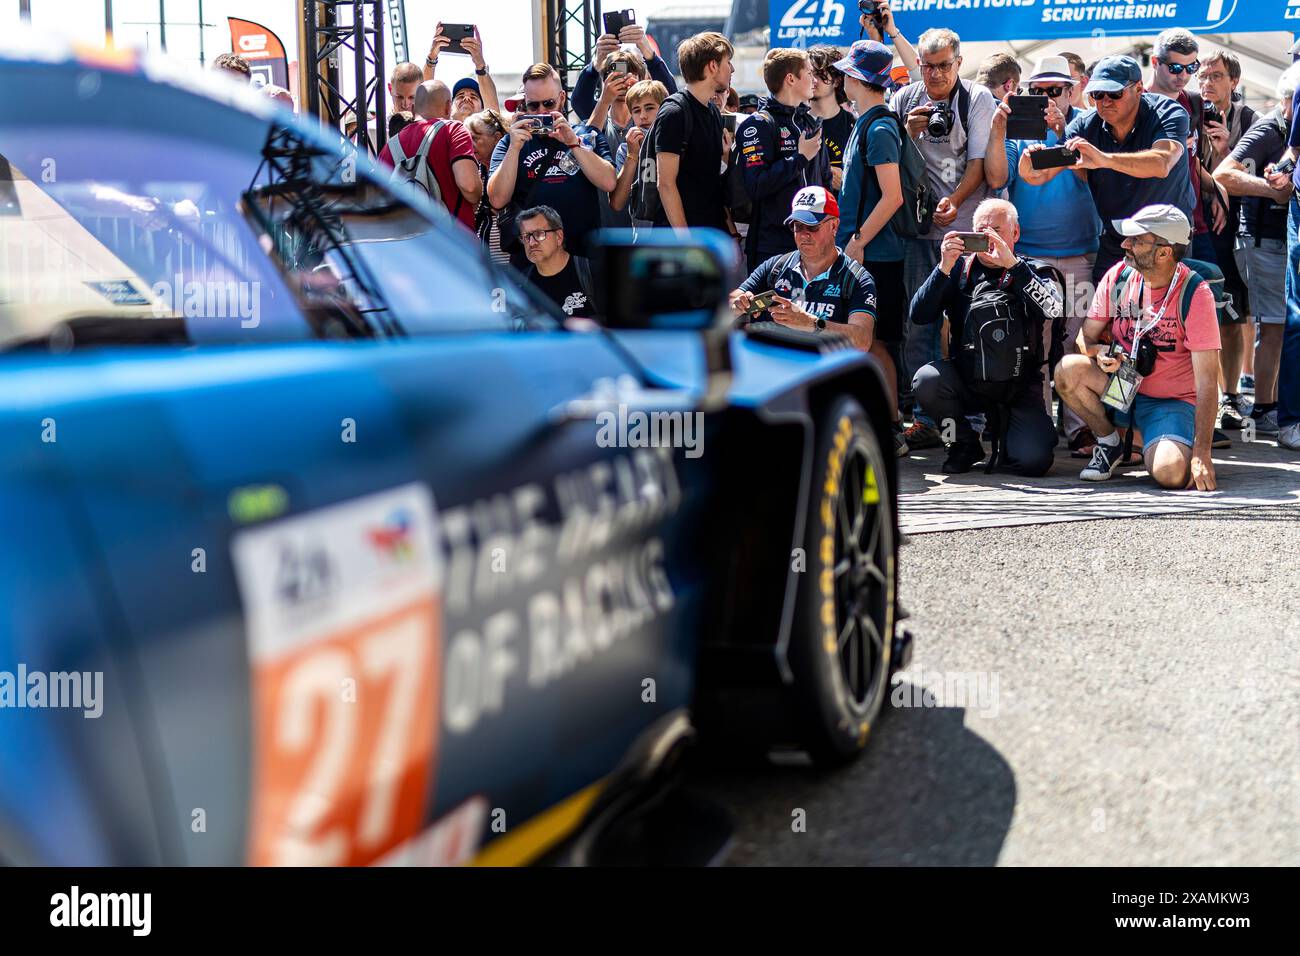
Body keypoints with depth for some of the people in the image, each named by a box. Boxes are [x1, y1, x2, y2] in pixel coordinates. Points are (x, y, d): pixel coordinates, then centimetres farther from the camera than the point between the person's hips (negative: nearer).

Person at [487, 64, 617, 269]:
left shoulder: (586, 136, 11)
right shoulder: (509, 143, 10)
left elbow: (609, 183, -5)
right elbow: (498, 200, -3)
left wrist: (573, 143, -11)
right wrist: (514, 148, -11)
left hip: (583, 254, 1)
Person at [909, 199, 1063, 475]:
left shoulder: (1033, 272, 4)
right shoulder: (960, 269, 7)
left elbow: (1053, 310, -19)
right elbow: (919, 315, -6)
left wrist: (1012, 263, -25)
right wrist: (944, 268, -19)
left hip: (1018, 387, -1)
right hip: (966, 378, 2)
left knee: (1032, 460, -23)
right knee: (926, 379, -30)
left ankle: (1003, 430, 17)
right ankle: (965, 445, -1)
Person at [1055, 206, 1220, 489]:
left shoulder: (1195, 294, -18)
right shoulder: (1118, 276, -6)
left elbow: (1207, 382, -20)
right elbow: (1085, 338, 6)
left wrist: (1201, 454, -27)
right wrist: (1099, 352, -21)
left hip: (1173, 401, -4)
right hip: (1121, 389, 4)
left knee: (1171, 473, -32)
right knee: (1068, 369, -25)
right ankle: (1109, 445, 1)